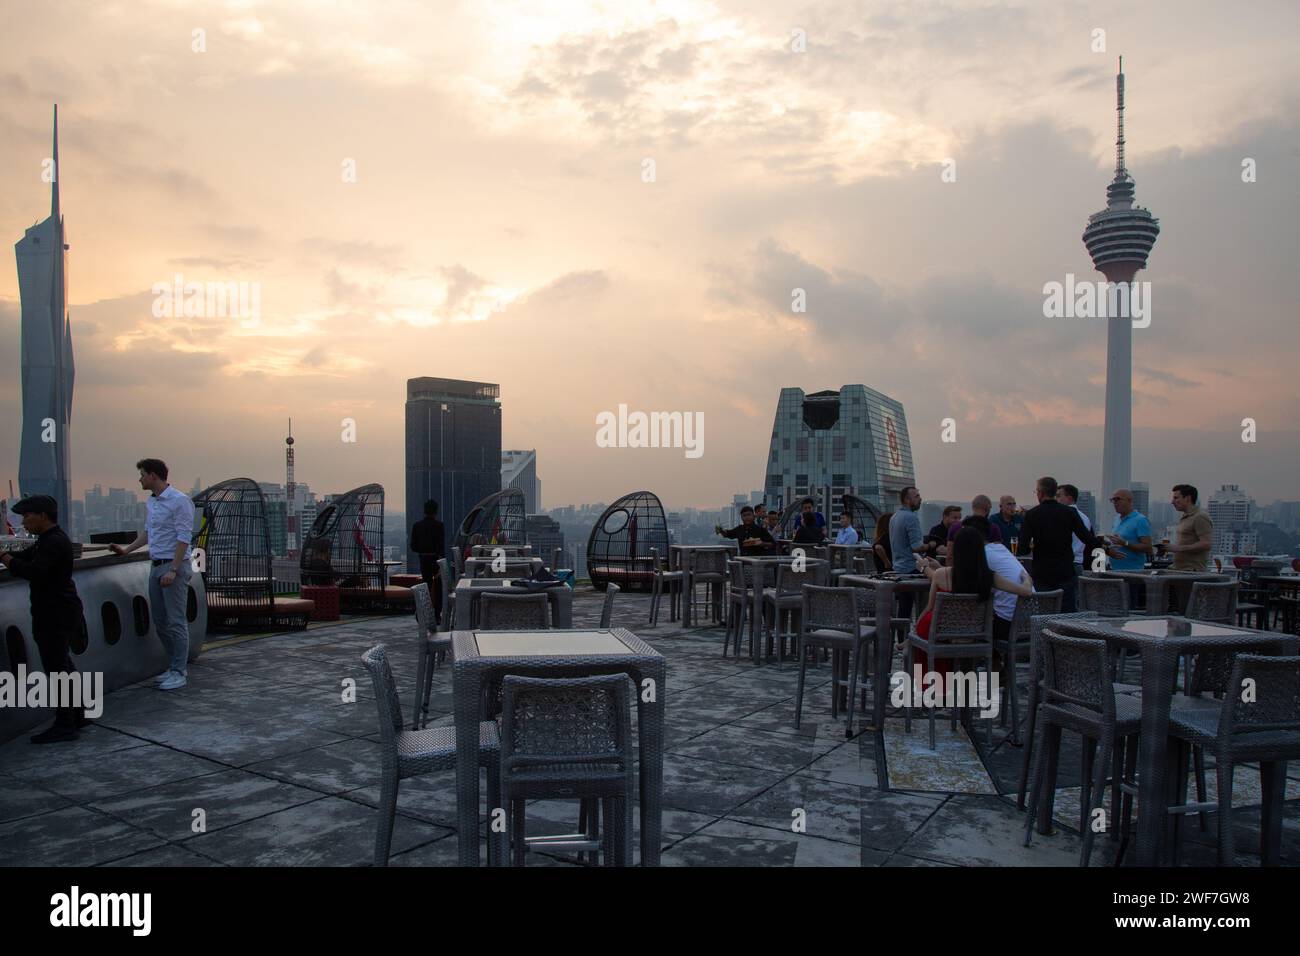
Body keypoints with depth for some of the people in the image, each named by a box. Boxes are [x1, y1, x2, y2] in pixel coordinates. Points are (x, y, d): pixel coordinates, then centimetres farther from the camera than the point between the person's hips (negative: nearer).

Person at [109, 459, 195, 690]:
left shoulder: (179, 501, -13)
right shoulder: (150, 502, 14)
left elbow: (183, 539, -17)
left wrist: (173, 570, -21)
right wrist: (126, 550, 23)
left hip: (174, 566, -9)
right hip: (156, 566, 9)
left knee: (175, 620, -5)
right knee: (160, 619, 11)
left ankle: (179, 673, 1)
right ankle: (176, 666, 21)